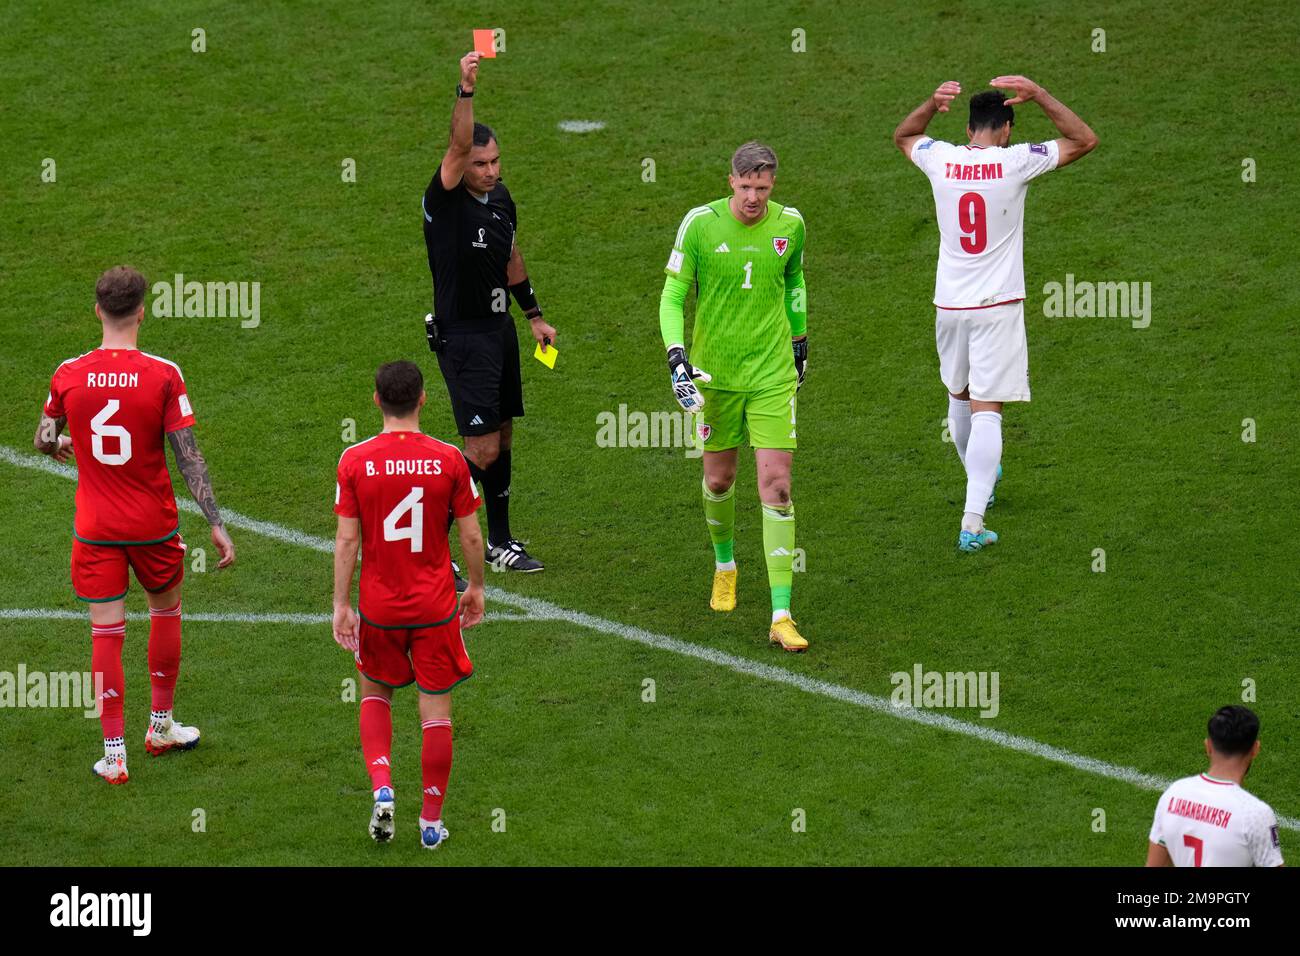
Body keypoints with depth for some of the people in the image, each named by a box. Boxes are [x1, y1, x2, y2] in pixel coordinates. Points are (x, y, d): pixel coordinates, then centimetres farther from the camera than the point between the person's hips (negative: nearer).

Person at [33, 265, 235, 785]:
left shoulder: (69, 375, -8)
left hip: (95, 528, 1)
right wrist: (216, 523, -8)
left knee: (106, 632, 4)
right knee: (166, 611, 23)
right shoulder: (163, 375, -14)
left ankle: (113, 752, 3)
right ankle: (161, 726, 33)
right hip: (154, 524, -1)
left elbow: (43, 440, 7)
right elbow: (188, 456, -13)